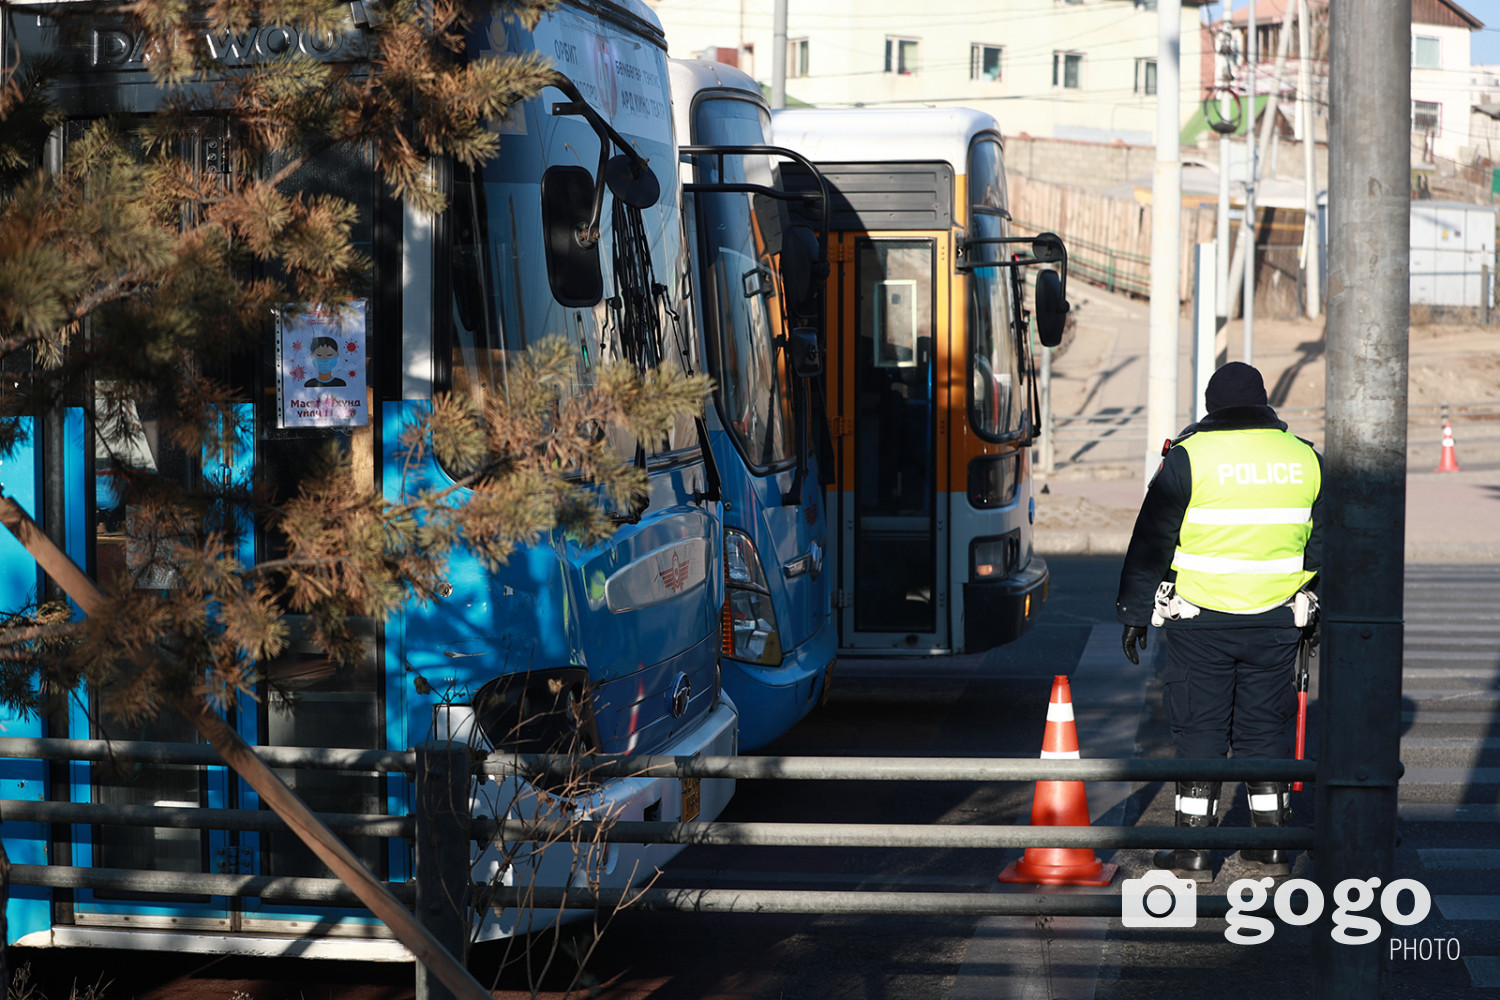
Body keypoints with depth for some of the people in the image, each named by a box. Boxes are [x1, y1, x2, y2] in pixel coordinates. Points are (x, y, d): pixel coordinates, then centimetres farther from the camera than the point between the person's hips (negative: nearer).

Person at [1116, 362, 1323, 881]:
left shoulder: (1189, 457, -7)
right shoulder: (1305, 458, 5)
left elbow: (1152, 540, -5)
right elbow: (1323, 546, 13)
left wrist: (1135, 612, 2)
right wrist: (1318, 613, 23)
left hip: (1200, 620, -3)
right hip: (1276, 622, 3)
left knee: (1199, 728, 4)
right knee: (1265, 727, 12)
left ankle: (1193, 851, 5)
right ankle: (1271, 847, 15)